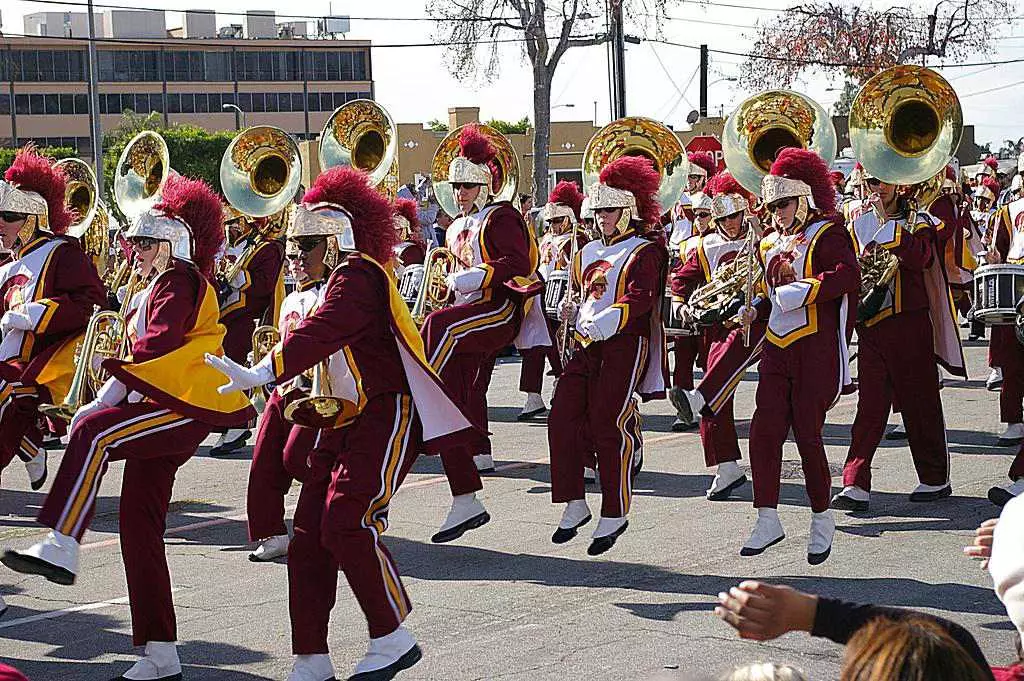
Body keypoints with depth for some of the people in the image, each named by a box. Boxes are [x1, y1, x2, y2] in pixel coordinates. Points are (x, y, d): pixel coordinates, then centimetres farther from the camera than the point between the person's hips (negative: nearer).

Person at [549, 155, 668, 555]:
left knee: (608, 424, -8)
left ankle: (614, 515, 2)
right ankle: (575, 504, 5)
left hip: (625, 346, -7)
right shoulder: (589, 252, 19)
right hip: (587, 346, 7)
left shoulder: (644, 252, -3)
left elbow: (638, 301, -17)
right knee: (563, 416, -4)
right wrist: (573, 312, 6)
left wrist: (599, 323, -30)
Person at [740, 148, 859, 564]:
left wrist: (801, 292, -27)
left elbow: (849, 276, -22)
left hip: (815, 351, -6)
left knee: (807, 435, -2)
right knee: (763, 431, -3)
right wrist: (757, 310, 1)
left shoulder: (826, 234, -7)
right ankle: (767, 521, 3)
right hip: (776, 349, 6)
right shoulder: (771, 244, 15)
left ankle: (822, 519, 15)